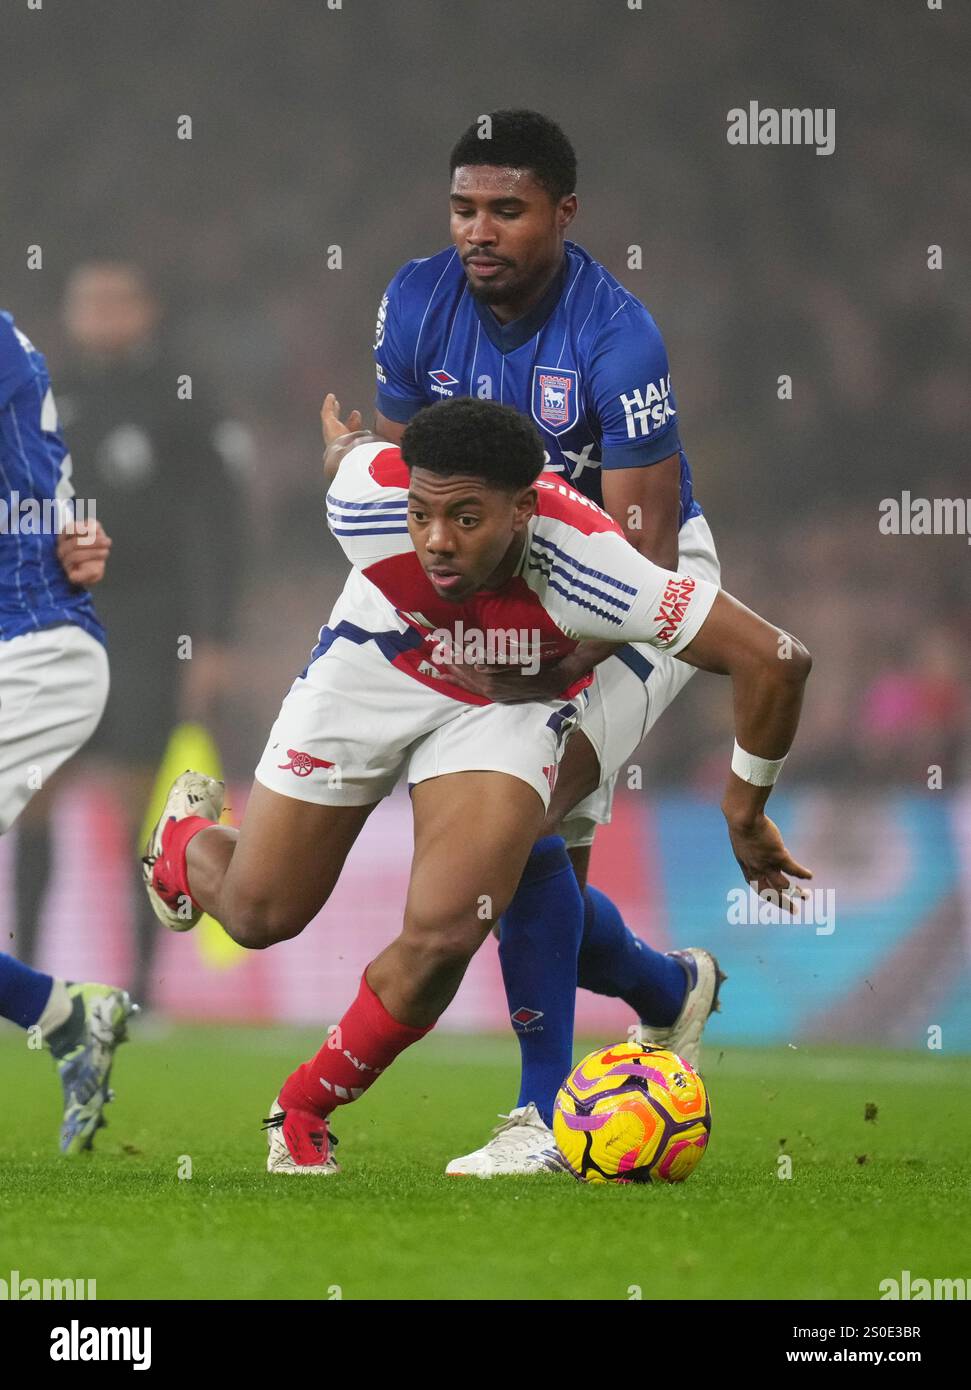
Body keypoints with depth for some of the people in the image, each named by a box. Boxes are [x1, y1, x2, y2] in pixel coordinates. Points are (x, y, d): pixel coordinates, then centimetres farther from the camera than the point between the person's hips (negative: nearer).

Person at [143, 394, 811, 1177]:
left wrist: (745, 811, -24)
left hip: (507, 702, -1)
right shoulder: (368, 498, -35)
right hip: (375, 668, 1)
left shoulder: (583, 563, -42)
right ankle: (188, 841, 51)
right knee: (260, 914, 11)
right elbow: (348, 443, -7)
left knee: (443, 937, -21)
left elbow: (774, 661, -39)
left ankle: (305, 1116, 8)